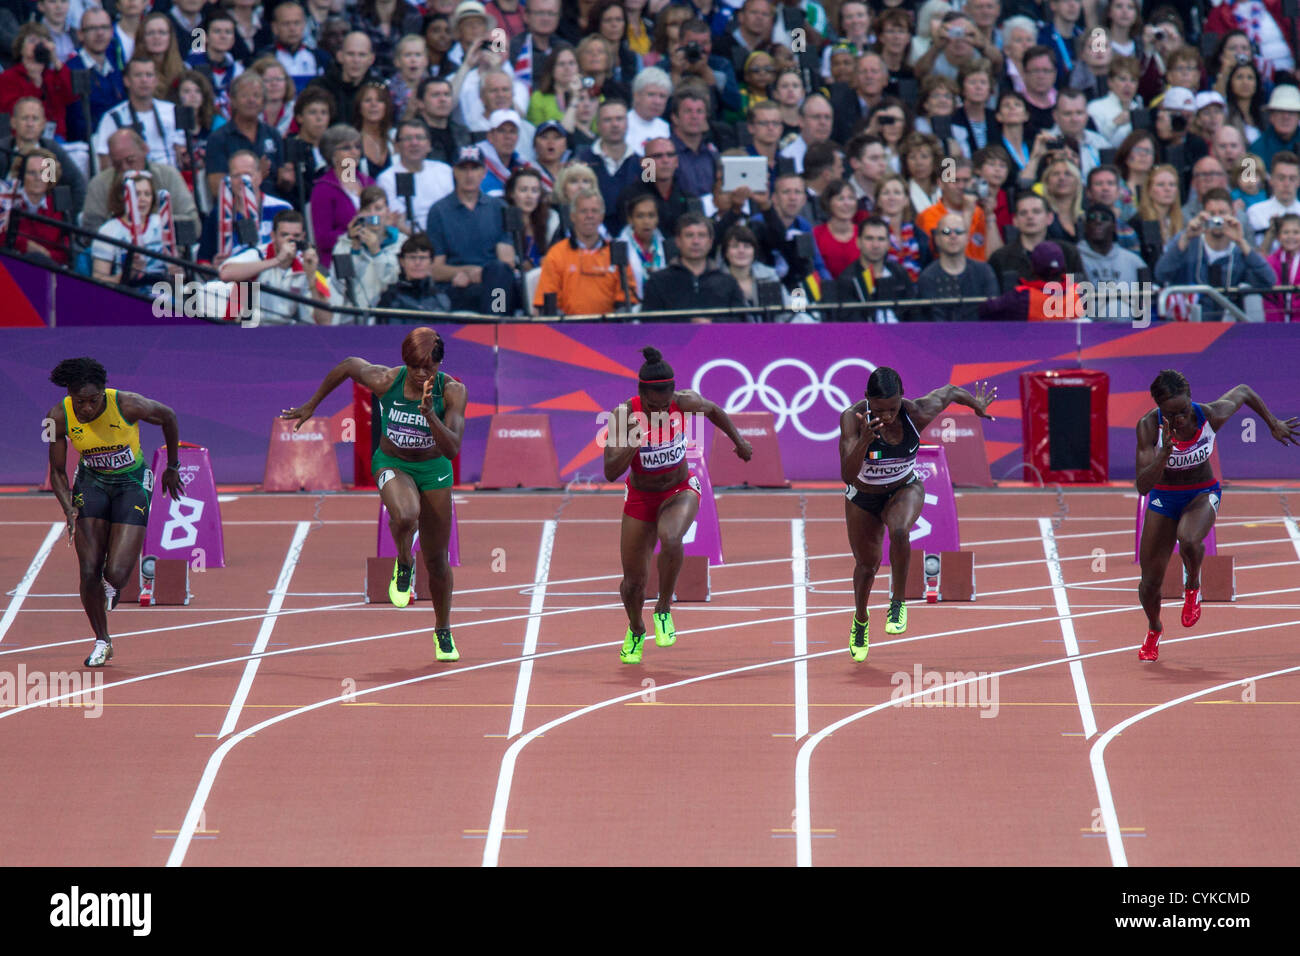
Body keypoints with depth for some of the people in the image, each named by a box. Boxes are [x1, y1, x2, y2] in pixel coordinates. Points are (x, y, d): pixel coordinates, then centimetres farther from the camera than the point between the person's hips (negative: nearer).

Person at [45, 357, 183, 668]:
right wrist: (68, 508, -24)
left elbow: (168, 417, -5)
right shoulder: (59, 417, -18)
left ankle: (113, 585, 26)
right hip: (92, 481, 2)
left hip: (132, 483, -2)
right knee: (89, 572, -8)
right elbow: (57, 470, -5)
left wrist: (173, 467, 7)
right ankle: (102, 641, 15)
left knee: (115, 575, -14)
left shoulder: (127, 405, -26)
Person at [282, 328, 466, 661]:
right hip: (391, 464, -1)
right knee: (405, 516, -36)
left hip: (433, 470, 1)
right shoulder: (385, 381, -22)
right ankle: (404, 565, -2)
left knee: (437, 560, 8)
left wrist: (430, 415, -45)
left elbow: (452, 448, -29)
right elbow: (347, 365, -1)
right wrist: (312, 405, 9)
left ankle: (442, 632, 32)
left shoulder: (453, 392, -22)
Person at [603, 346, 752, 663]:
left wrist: (739, 441, 14)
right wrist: (633, 443, -42)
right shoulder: (624, 415, -24)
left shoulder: (685, 403, -20)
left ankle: (664, 610, -12)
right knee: (634, 580, 5)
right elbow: (610, 473, -29)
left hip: (680, 492, 0)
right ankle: (636, 631, 38)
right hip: (640, 497, 1)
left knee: (670, 539, -34)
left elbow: (713, 410, 6)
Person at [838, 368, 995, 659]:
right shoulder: (852, 419, -33)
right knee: (867, 564, 16)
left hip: (905, 490, 0)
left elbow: (949, 392, -6)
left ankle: (898, 602, -14)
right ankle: (860, 621, 47)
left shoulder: (917, 413, -28)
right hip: (863, 498, 0)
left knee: (899, 531, -34)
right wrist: (864, 442, -57)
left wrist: (977, 405, 15)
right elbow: (847, 476, -39)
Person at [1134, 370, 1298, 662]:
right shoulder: (1149, 427, -27)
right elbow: (1142, 486, -31)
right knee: (1150, 582, 2)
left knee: (1188, 540, -36)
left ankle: (1192, 587, -1)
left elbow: (1244, 391, -1)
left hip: (1203, 494, -1)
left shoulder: (1212, 416, -24)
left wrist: (1273, 423, 9)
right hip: (1163, 498, 1)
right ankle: (1154, 630, 37)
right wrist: (1164, 454, -46)